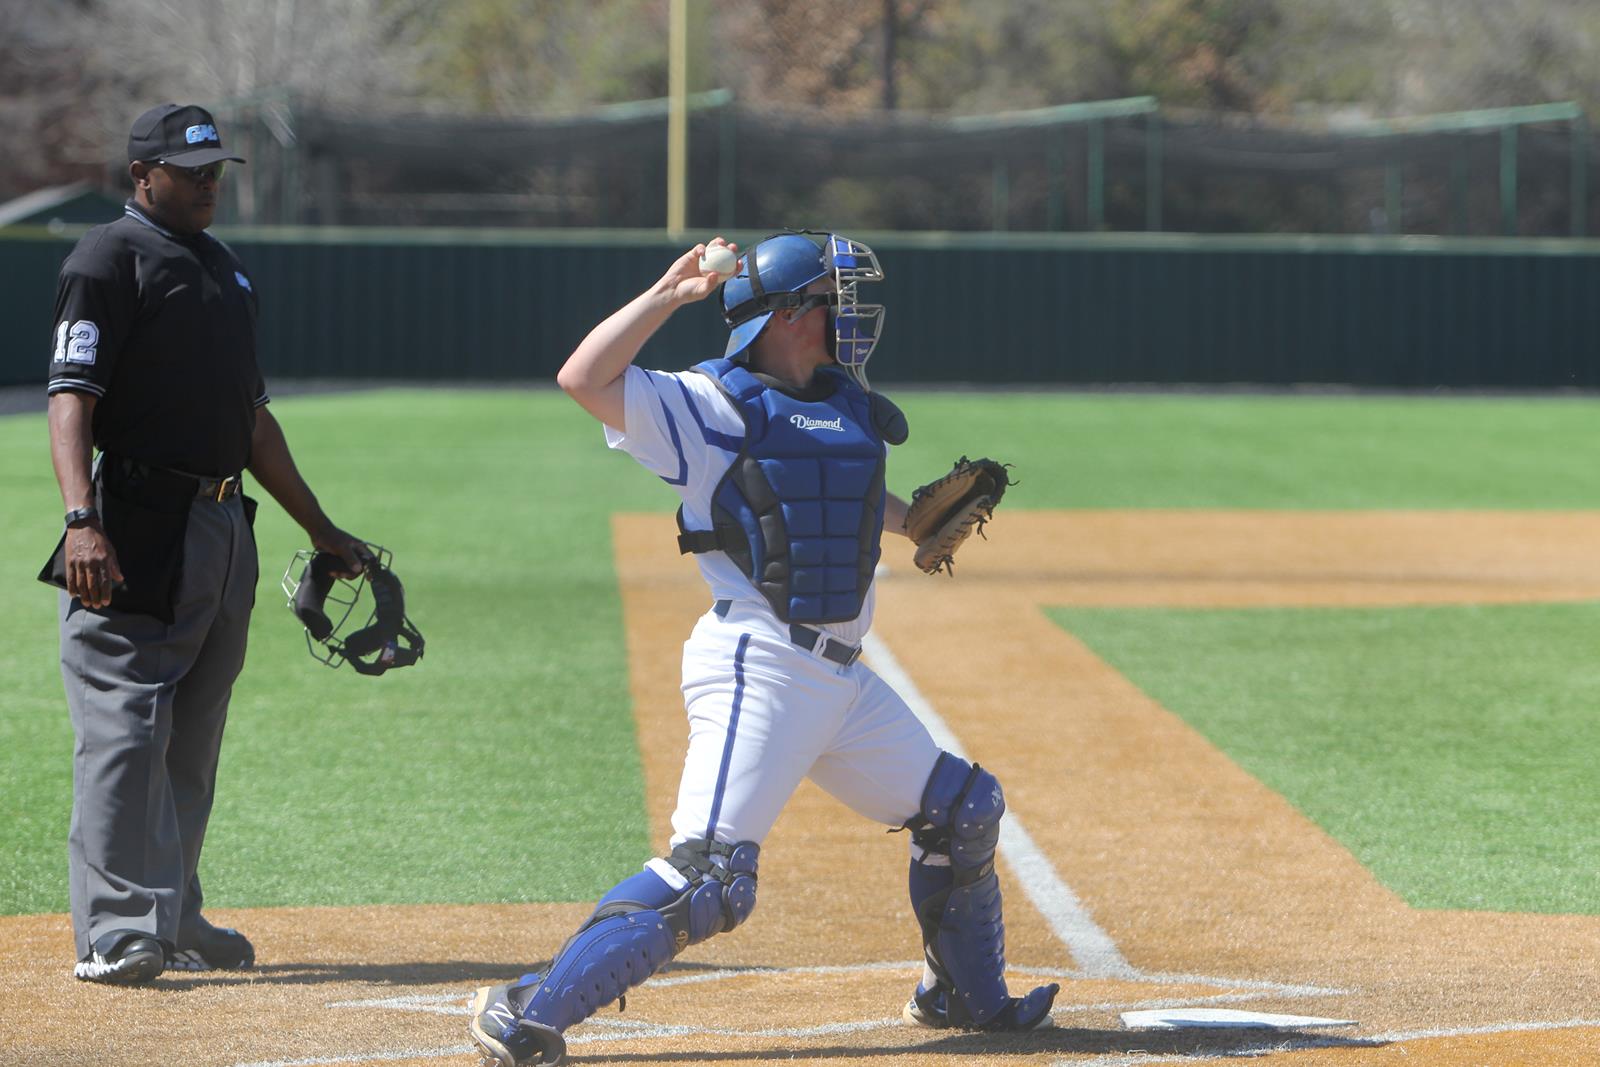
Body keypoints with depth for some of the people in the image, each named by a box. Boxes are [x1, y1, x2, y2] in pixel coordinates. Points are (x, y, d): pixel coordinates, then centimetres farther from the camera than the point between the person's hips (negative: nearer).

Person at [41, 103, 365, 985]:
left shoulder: (223, 268, 21)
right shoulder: (110, 259, -5)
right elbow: (71, 396, -16)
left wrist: (320, 530, 28)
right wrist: (81, 521, -29)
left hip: (224, 531, 8)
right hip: (136, 532, -8)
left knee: (192, 742, 11)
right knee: (123, 731, -12)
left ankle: (171, 921, 18)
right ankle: (116, 935, -15)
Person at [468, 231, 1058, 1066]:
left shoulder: (846, 406, 16)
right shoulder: (711, 405, -7)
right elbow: (584, 378, -19)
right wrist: (670, 293, -17)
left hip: (843, 678, 9)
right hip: (758, 667, -9)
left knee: (962, 809, 19)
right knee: (708, 879, -20)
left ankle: (963, 996, 39)